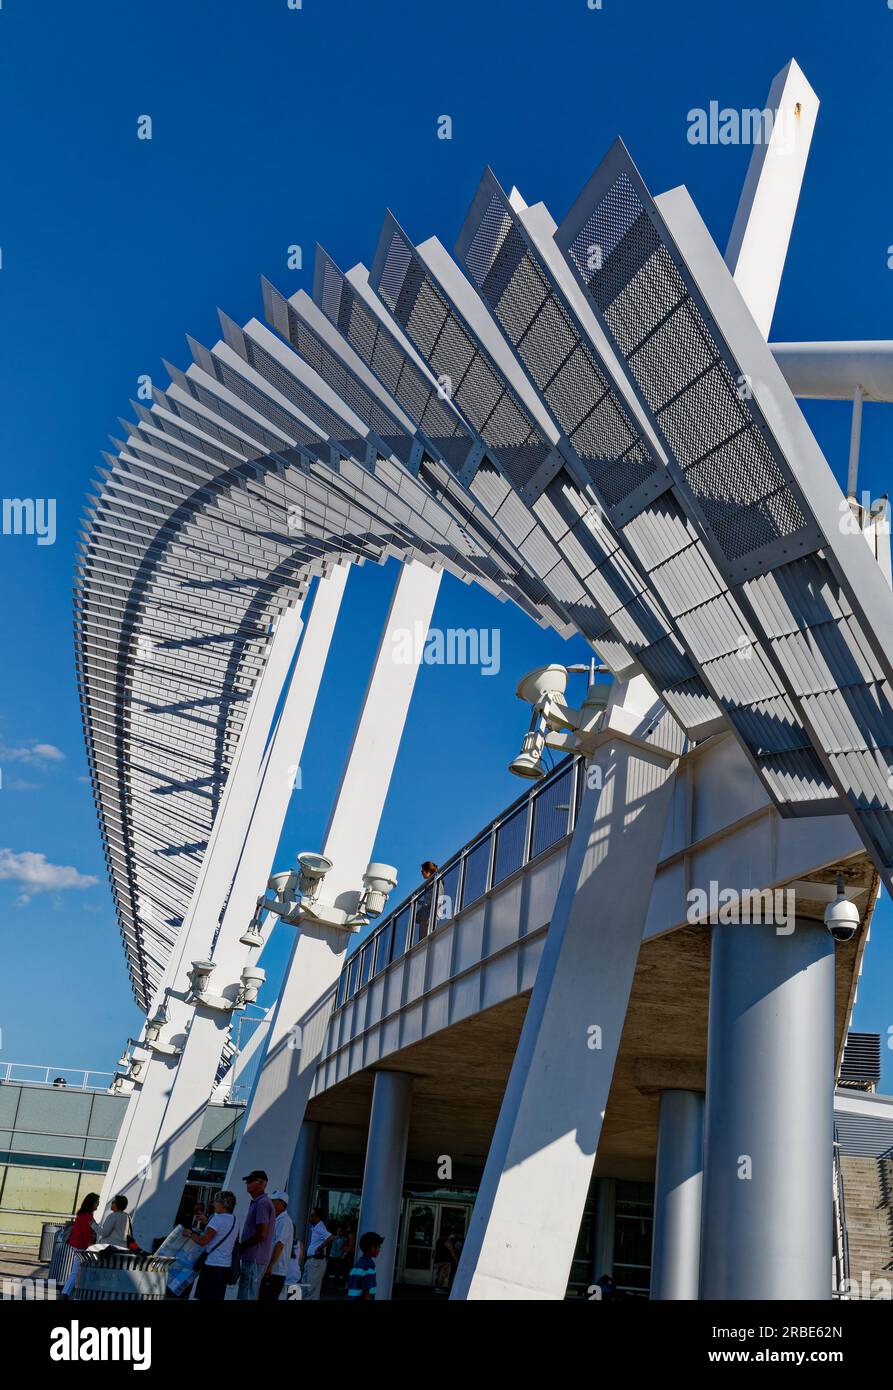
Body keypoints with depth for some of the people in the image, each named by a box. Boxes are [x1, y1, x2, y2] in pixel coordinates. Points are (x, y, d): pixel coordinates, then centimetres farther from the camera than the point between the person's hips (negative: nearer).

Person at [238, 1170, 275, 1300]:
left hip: (254, 1259, -10)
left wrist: (241, 1246, -9)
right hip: (253, 1258, 10)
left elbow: (261, 1234, -20)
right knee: (250, 1296, 14)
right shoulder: (258, 1202, 17)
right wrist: (242, 1247, 11)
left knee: (246, 1297, -8)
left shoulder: (262, 1203, -15)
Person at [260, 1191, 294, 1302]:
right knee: (263, 1298, 11)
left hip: (275, 1272, -9)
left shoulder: (284, 1221, -12)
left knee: (267, 1299, -9)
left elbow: (279, 1245, -21)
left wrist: (270, 1266, -25)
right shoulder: (277, 1220, 17)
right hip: (270, 1271, 9)